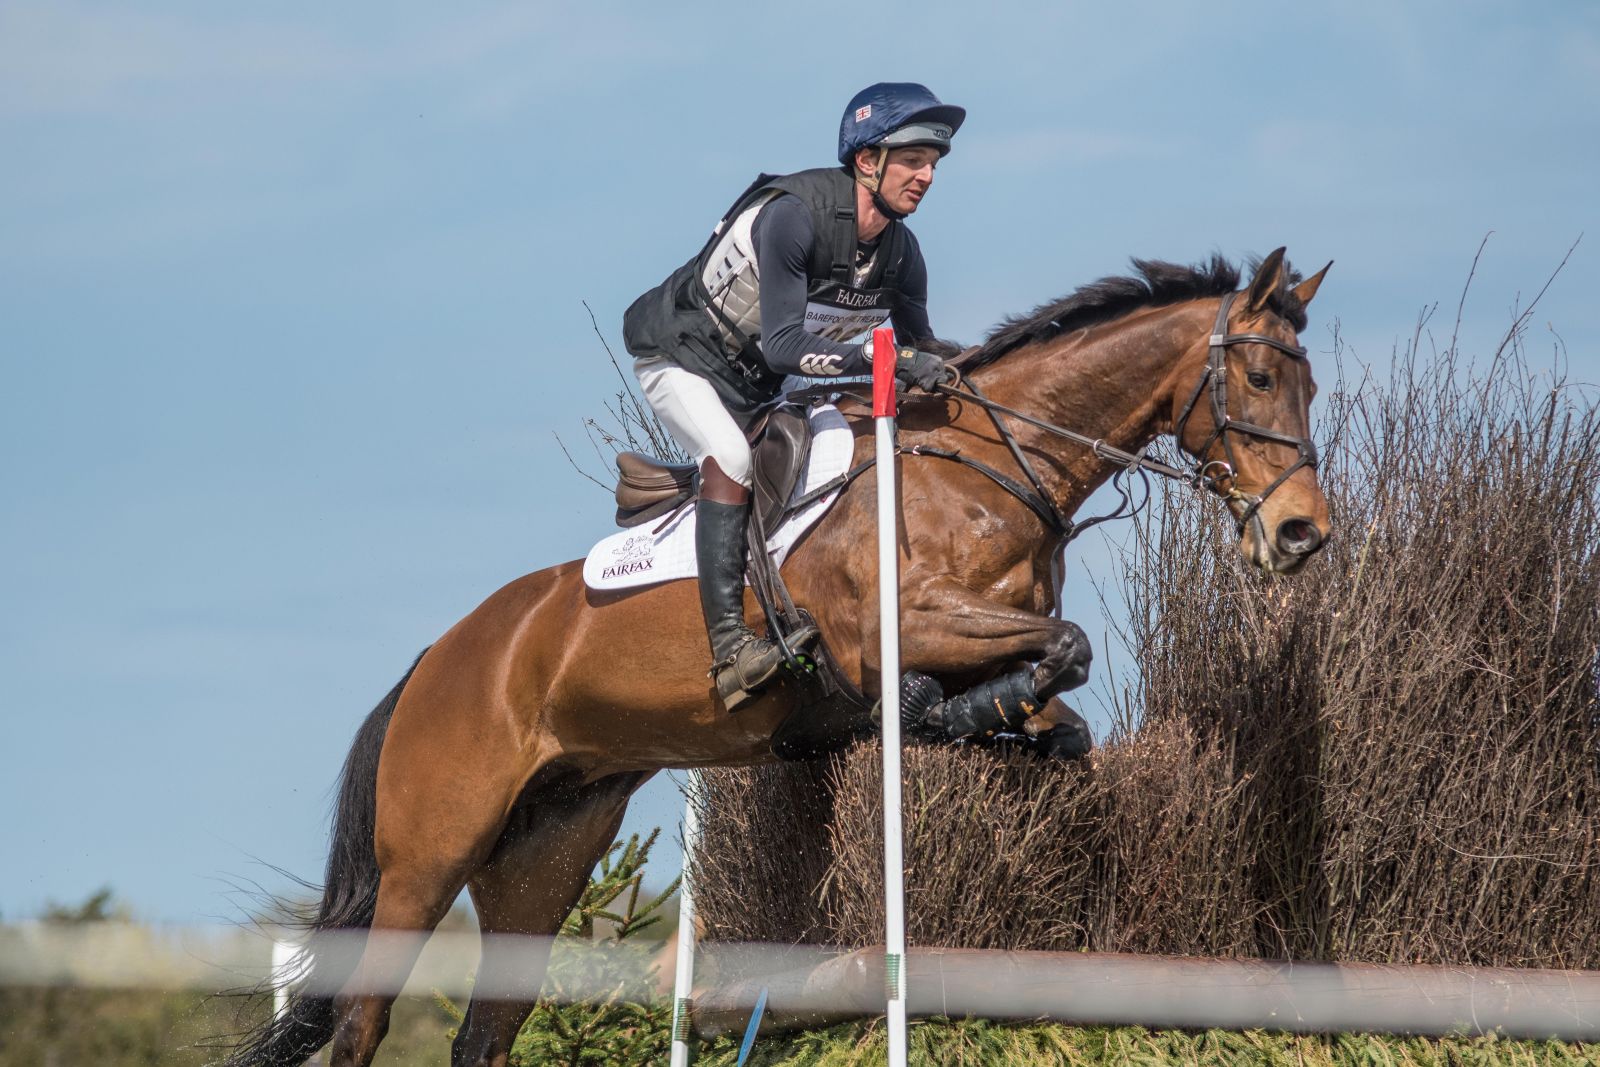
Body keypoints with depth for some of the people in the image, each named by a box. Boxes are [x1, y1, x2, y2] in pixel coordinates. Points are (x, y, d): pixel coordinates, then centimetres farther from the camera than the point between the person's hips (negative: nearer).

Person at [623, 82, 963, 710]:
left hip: (756, 384, 9)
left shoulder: (900, 253, -8)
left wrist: (941, 371, -18)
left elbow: (919, 351, 4)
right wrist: (882, 359, -46)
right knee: (731, 459, -29)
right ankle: (728, 646, -37)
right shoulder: (793, 216, -32)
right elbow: (783, 345, -38)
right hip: (682, 354, -9)